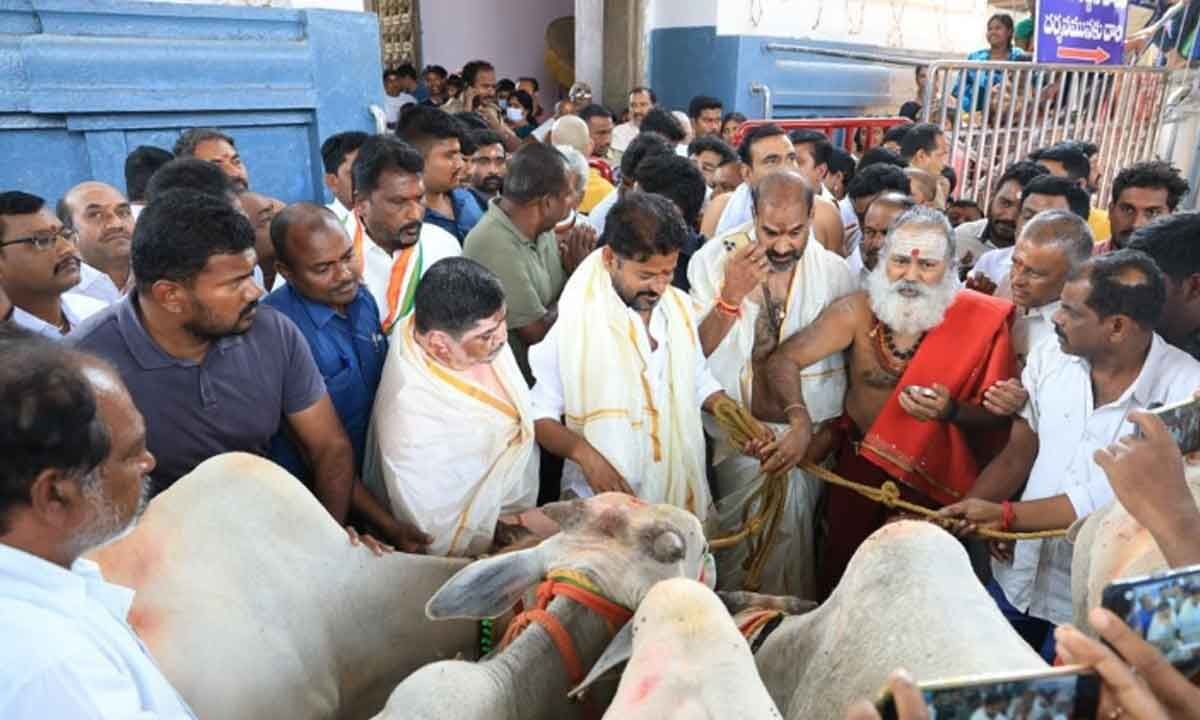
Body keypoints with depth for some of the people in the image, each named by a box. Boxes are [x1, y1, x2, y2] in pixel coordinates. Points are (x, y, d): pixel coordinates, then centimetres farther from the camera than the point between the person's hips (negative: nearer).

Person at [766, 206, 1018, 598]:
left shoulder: (980, 321, -14)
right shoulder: (859, 311, -12)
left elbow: (995, 417, -7)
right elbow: (783, 359, -14)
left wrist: (951, 411, -28)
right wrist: (801, 421, -30)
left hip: (933, 476, -1)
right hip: (860, 462, 1)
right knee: (841, 568, 15)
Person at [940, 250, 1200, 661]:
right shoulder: (1049, 358, -6)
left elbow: (1122, 500, -20)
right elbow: (1016, 456, 1)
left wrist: (1005, 514, -19)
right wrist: (963, 514, -11)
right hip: (1018, 578, 4)